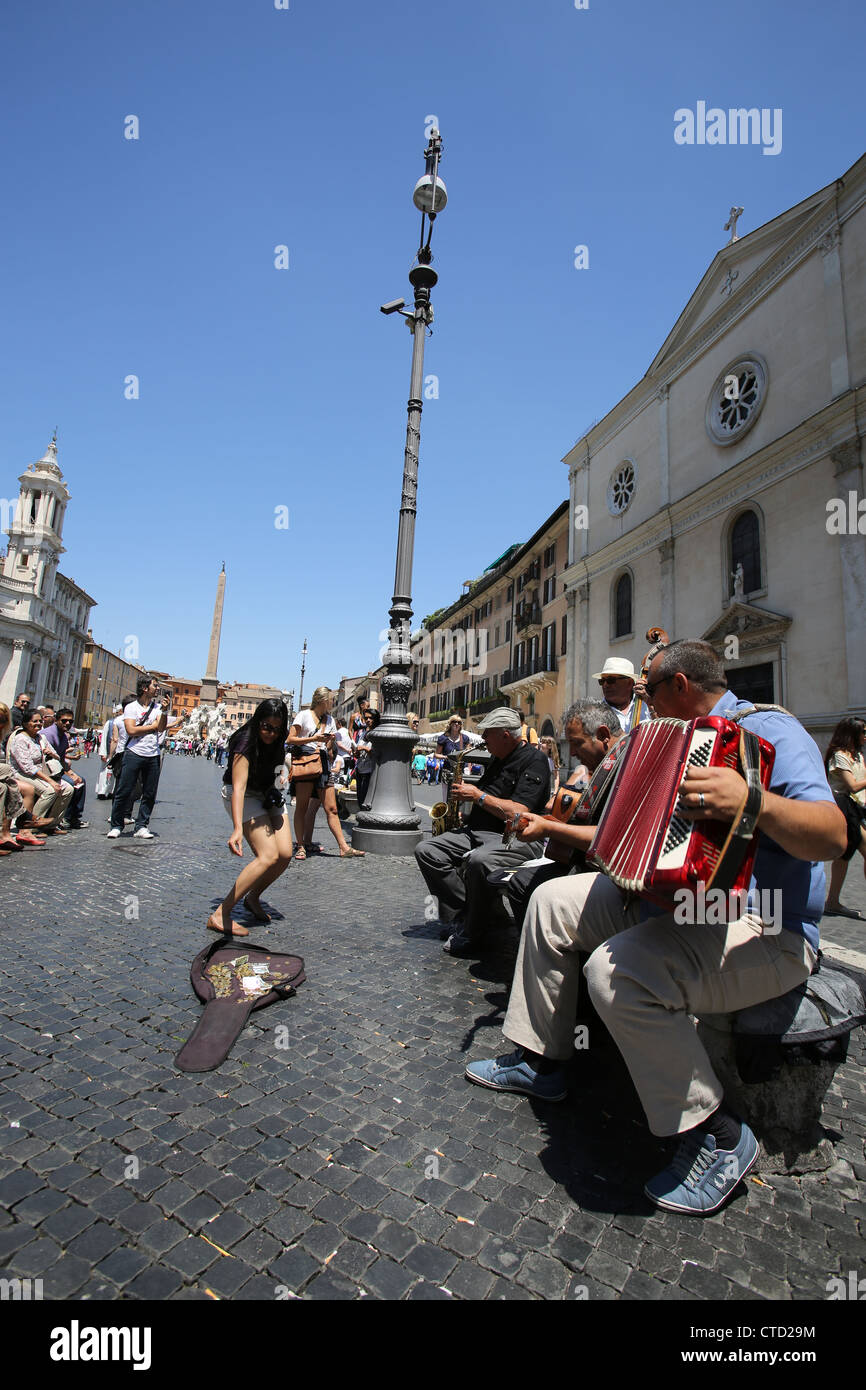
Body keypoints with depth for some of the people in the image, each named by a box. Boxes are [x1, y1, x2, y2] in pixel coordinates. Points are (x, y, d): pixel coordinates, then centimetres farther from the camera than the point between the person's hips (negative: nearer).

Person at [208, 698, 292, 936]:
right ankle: (220, 915, -19)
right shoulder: (245, 744, -29)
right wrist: (238, 828, -51)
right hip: (244, 797, -7)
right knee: (268, 855, -22)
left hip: (269, 794, 7)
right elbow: (239, 787, -41)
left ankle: (253, 898, 18)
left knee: (285, 854, -7)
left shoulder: (277, 740, -8)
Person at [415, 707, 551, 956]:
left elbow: (518, 813, -20)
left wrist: (478, 795, -13)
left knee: (479, 861, -38)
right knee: (426, 851, -7)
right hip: (476, 831, 9)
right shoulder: (498, 759, 19)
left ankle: (470, 933, -17)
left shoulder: (534, 761, -9)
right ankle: (465, 912, -9)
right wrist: (465, 791, 10)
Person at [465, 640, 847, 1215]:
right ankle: (539, 1062, 18)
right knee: (553, 900, 5)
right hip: (676, 895, 10)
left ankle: (719, 1137, -7)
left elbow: (832, 835, -28)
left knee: (619, 971, -33)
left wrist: (755, 802, -46)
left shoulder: (769, 730, -14)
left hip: (764, 930, -9)